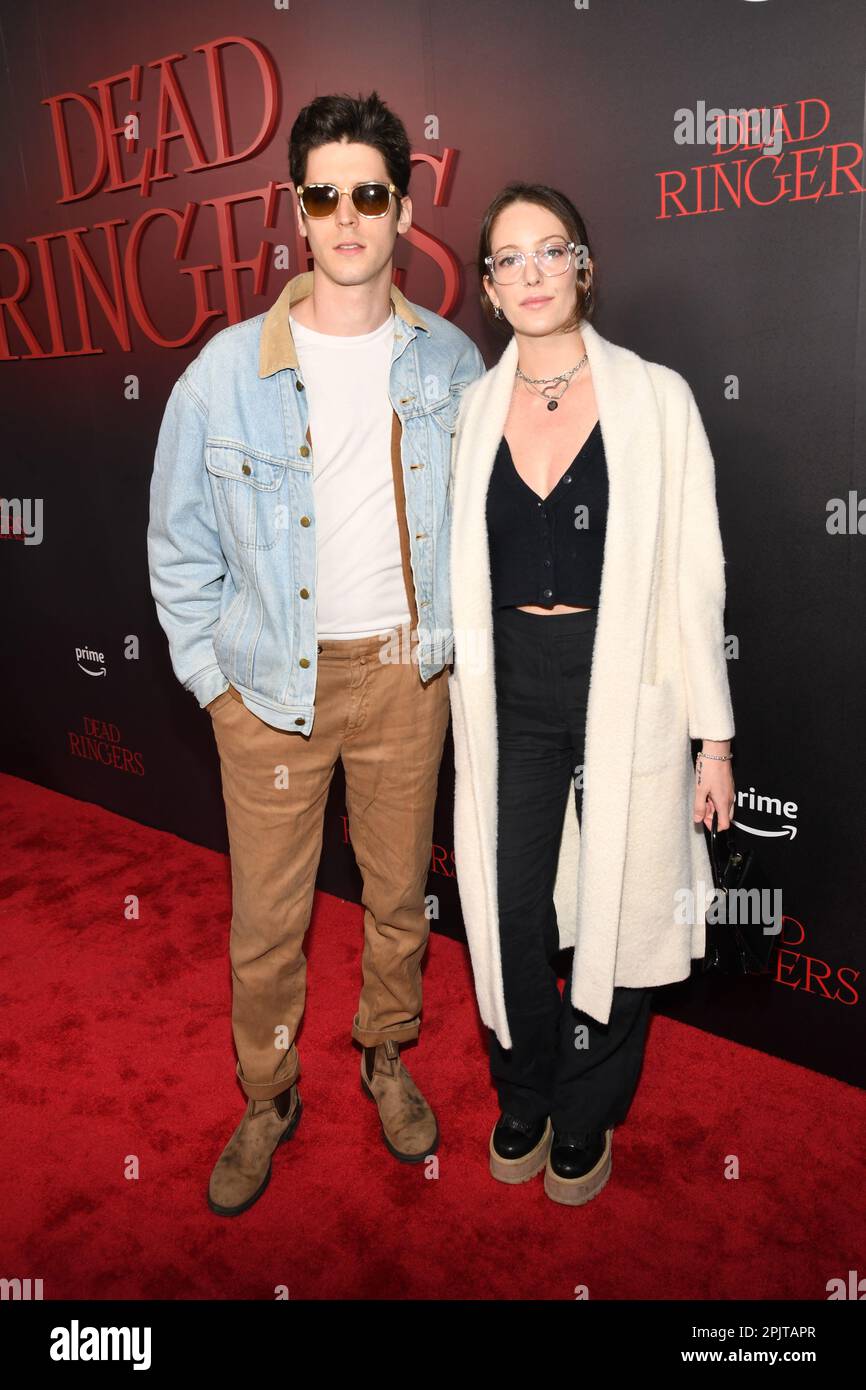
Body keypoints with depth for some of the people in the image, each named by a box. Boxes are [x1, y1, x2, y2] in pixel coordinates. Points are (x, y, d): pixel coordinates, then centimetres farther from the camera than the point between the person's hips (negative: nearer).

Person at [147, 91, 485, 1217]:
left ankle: (387, 1053, 44)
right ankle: (267, 1099, 35)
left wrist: (452, 638, 6)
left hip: (406, 672, 2)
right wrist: (213, 677, -2)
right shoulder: (228, 370, -7)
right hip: (274, 682, -1)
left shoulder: (452, 360, 0)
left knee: (400, 889, 17)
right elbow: (179, 543, 1)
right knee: (267, 916, 9)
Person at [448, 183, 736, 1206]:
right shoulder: (472, 410, 6)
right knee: (510, 912, 10)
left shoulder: (655, 397, -2)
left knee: (619, 913, 10)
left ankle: (587, 1119, 36)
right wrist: (462, 697, 9)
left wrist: (714, 737, -5)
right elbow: (461, 573, 10)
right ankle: (525, 1098, 38)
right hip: (508, 693, 3)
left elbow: (695, 571, -3)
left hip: (626, 689, -2)